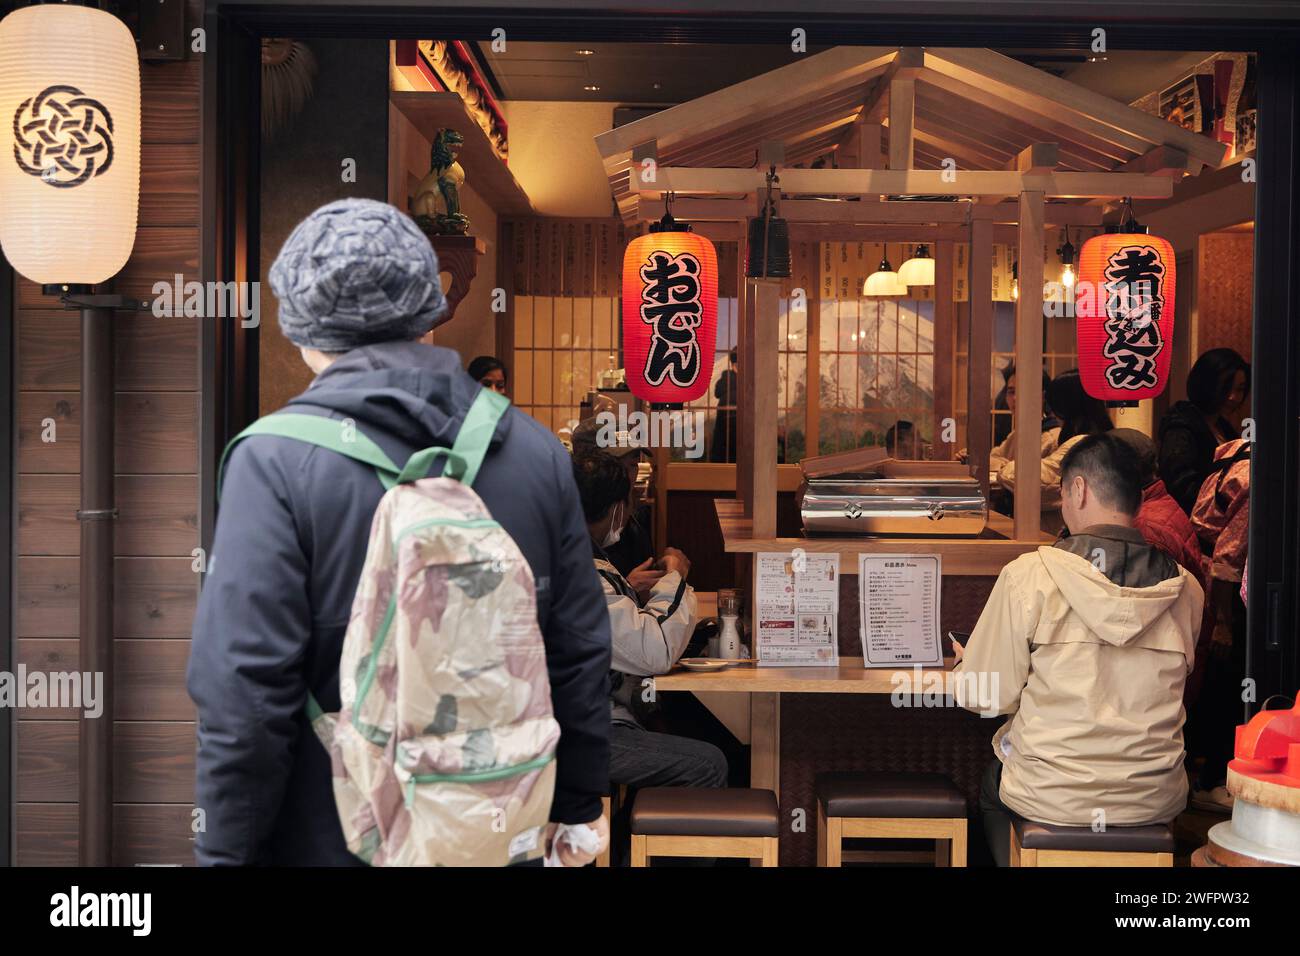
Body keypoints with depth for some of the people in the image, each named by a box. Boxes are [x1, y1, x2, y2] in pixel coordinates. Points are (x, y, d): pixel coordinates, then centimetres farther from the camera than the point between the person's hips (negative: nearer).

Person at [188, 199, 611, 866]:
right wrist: (578, 803, 13)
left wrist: (227, 852, -8)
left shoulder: (276, 461, -16)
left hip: (336, 840, -3)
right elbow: (580, 655, 2)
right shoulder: (536, 451, -3)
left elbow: (245, 695, -19)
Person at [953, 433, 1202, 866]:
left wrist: (967, 662, 14)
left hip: (1050, 798, -3)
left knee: (991, 784, 28)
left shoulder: (1028, 575, -14)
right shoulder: (1186, 589, -3)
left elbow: (987, 698, -9)